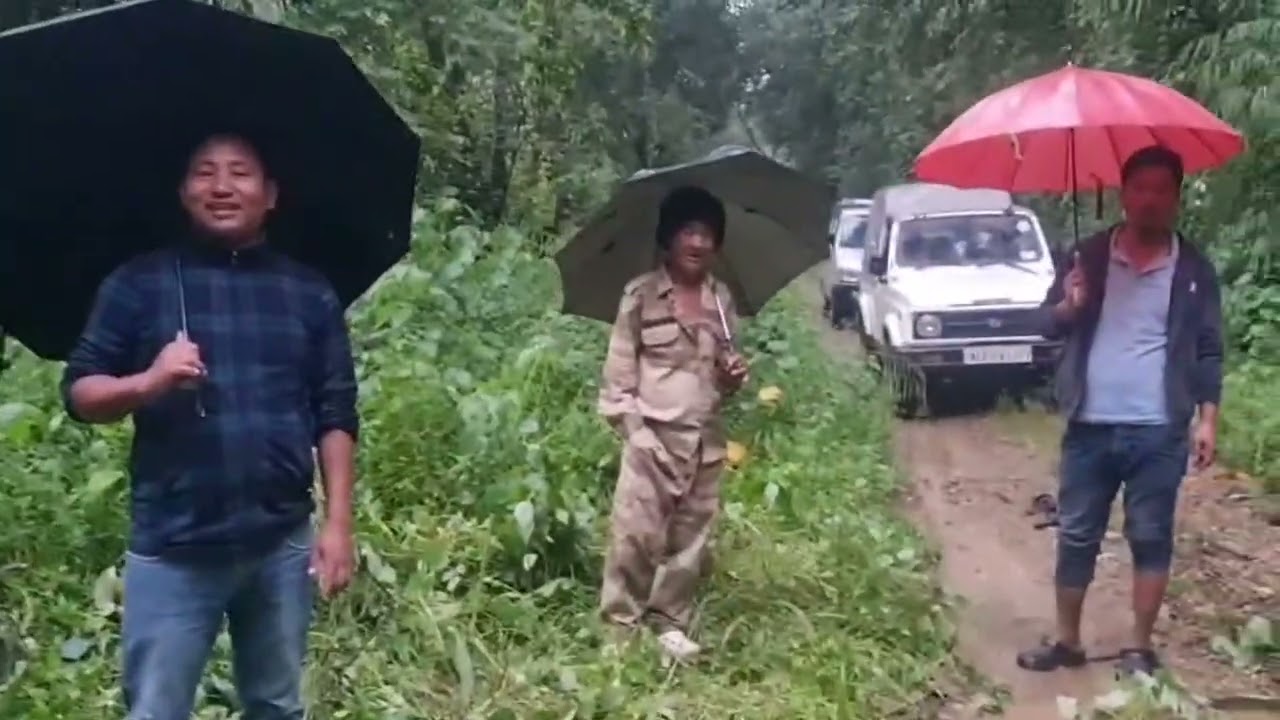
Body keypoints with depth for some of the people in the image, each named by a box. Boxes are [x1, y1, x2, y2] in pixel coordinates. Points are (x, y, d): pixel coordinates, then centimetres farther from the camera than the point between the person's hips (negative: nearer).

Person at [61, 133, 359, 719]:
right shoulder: (139, 283, 2)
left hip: (282, 545, 2)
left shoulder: (310, 292, 6)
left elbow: (335, 417, 6)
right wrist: (148, 382, -20)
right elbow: (79, 392, 0)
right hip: (172, 548, -1)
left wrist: (338, 523, -1)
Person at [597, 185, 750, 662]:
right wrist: (629, 421, -11)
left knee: (690, 538, 10)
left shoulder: (722, 301, 9)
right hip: (651, 435, -4)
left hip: (705, 440, 4)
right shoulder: (641, 295, -3)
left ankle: (670, 622, 24)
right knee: (636, 533, -7)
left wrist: (733, 376, -5)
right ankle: (621, 622, 9)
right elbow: (619, 365, -3)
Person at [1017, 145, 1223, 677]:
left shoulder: (1194, 269, 3)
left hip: (1158, 433, -1)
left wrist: (1208, 418, -4)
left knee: (1151, 539, 7)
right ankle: (1067, 642, 21)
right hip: (1090, 428, 1)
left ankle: (1141, 648, 18)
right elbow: (1047, 325, 4)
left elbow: (1208, 350, 5)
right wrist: (1068, 307, -18)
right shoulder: (1089, 256, 4)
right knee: (1075, 538, 8)